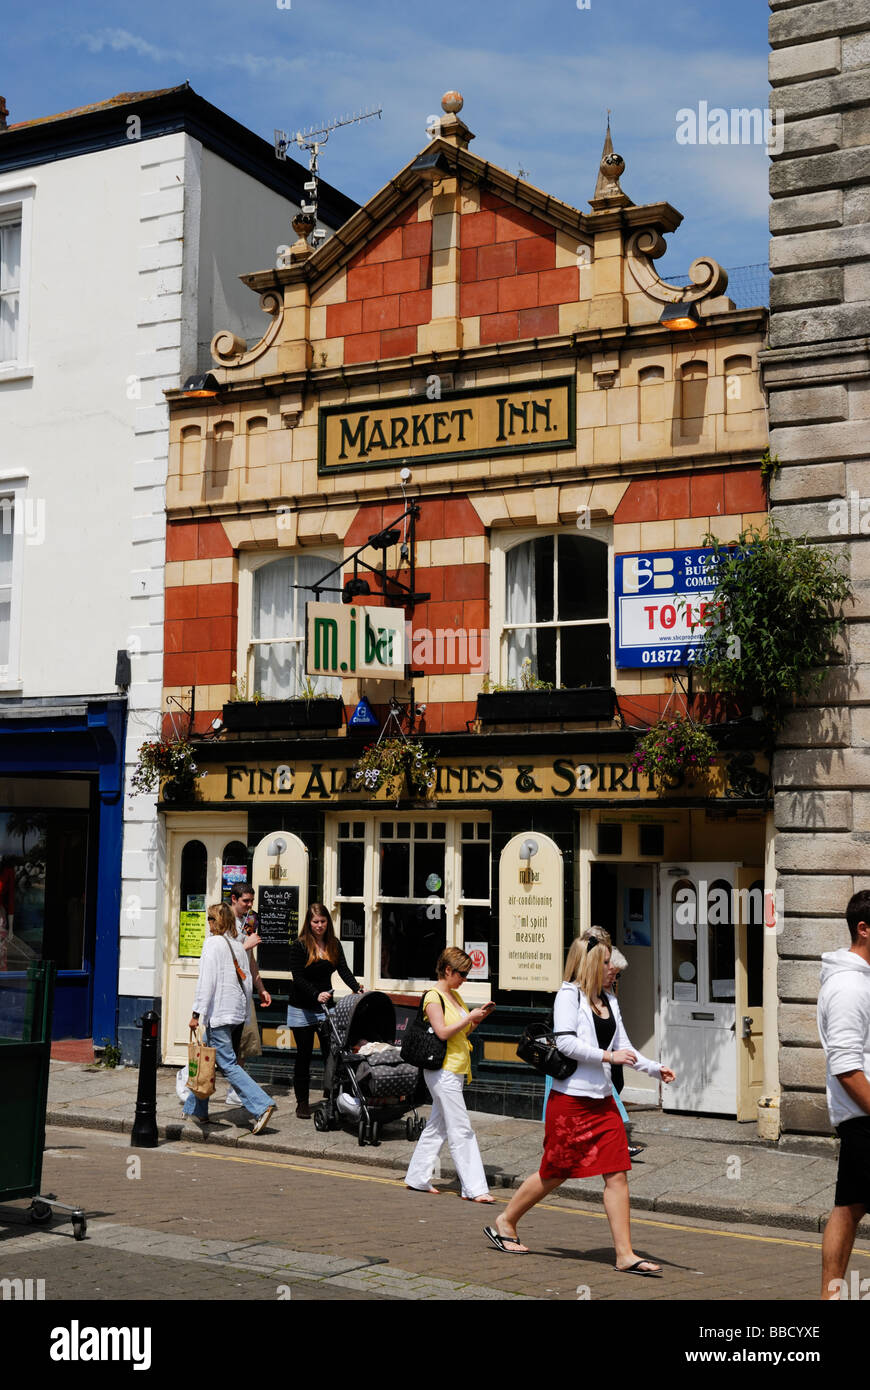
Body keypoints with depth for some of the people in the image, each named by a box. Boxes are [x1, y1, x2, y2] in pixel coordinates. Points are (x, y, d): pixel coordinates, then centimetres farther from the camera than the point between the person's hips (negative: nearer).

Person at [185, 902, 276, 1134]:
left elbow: (206, 980, -14)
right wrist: (244, 1014, 19)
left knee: (228, 1064, -10)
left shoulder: (212, 943, -7)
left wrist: (197, 1013, -13)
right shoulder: (238, 946, 14)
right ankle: (195, 1109, 22)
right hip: (238, 1014, 8)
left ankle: (262, 1105, -19)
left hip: (219, 1014, -8)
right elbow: (247, 982, 14)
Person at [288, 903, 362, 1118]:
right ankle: (302, 1102, 12)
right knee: (304, 1056, 3)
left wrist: (357, 988, -21)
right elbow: (298, 978, -16)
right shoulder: (299, 945, -9)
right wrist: (316, 994, -31)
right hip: (302, 1009, -4)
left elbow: (343, 970, -3)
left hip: (325, 1007, 4)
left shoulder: (334, 944, 6)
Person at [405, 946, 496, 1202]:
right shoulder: (433, 997, -12)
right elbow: (442, 1032, -20)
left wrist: (478, 1017, 6)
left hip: (456, 1071, 9)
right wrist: (470, 1017, -15)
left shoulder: (455, 995, 15)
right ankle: (474, 1188, -7)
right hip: (443, 1071, -9)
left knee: (437, 1126, 14)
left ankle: (417, 1178, 22)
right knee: (461, 1130, -8)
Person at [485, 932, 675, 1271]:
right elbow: (567, 1043, -17)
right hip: (570, 1099, -7)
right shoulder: (569, 994, -8)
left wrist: (654, 1068, 6)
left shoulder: (608, 1000, 15)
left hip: (602, 1100, 7)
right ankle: (504, 1223, 24)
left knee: (617, 1174, -1)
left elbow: (623, 1047, 17)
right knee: (555, 1173, 4)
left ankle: (625, 1255, 1)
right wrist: (609, 1056, -19)